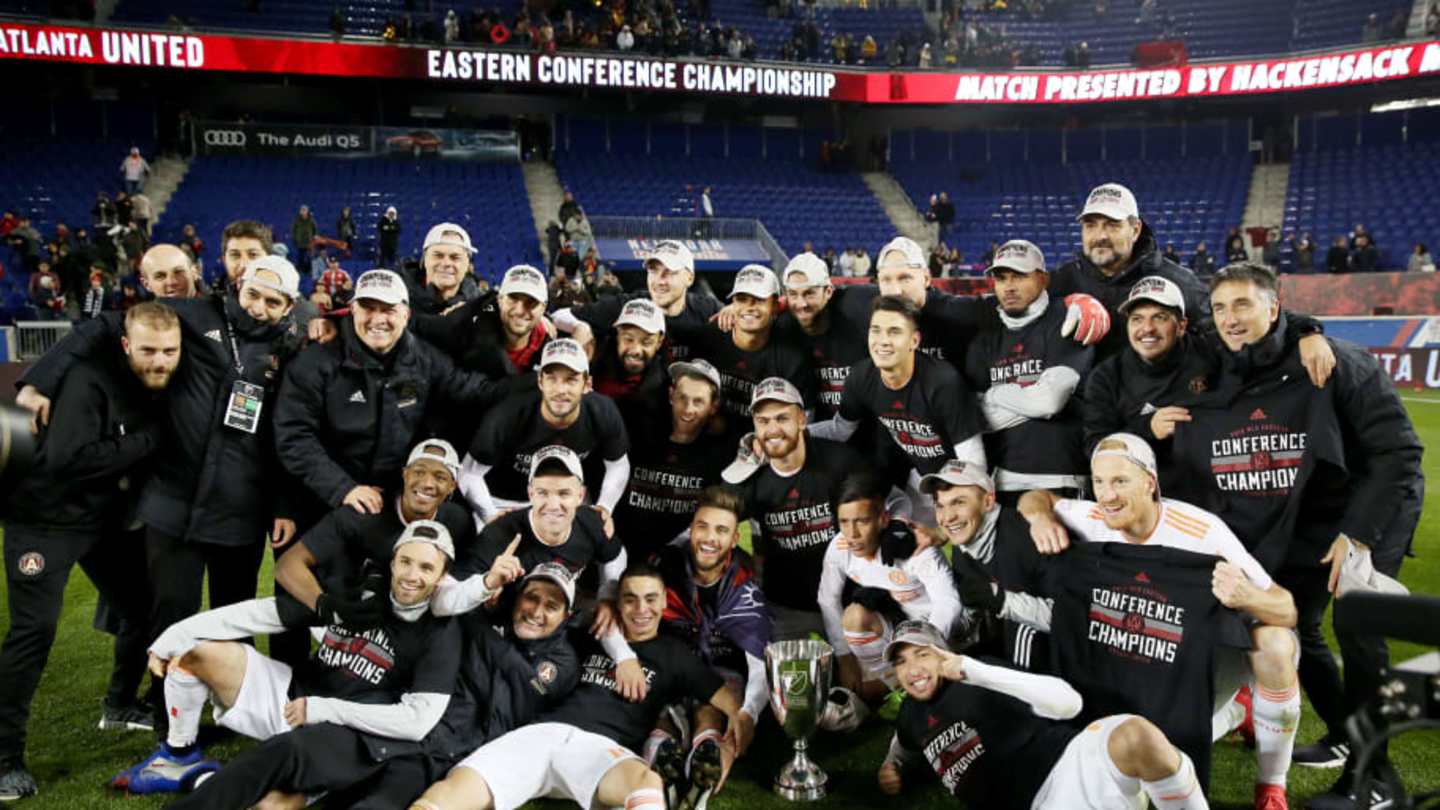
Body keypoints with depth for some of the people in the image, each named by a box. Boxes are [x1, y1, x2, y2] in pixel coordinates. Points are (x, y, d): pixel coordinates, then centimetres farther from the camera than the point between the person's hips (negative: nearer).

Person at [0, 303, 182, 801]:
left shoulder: (167, 387, -3)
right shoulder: (91, 380, -23)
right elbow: (67, 457, -33)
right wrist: (147, 441, -28)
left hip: (107, 520, 7)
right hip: (46, 518, -7)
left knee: (146, 610, 11)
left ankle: (121, 705, 35)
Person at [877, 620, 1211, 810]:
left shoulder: (977, 684, 2)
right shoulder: (910, 715, 22)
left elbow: (1069, 702, -12)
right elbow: (905, 744, 49)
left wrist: (972, 669, -15)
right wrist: (891, 765, 24)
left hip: (1071, 762, -5)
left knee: (1137, 736, -40)